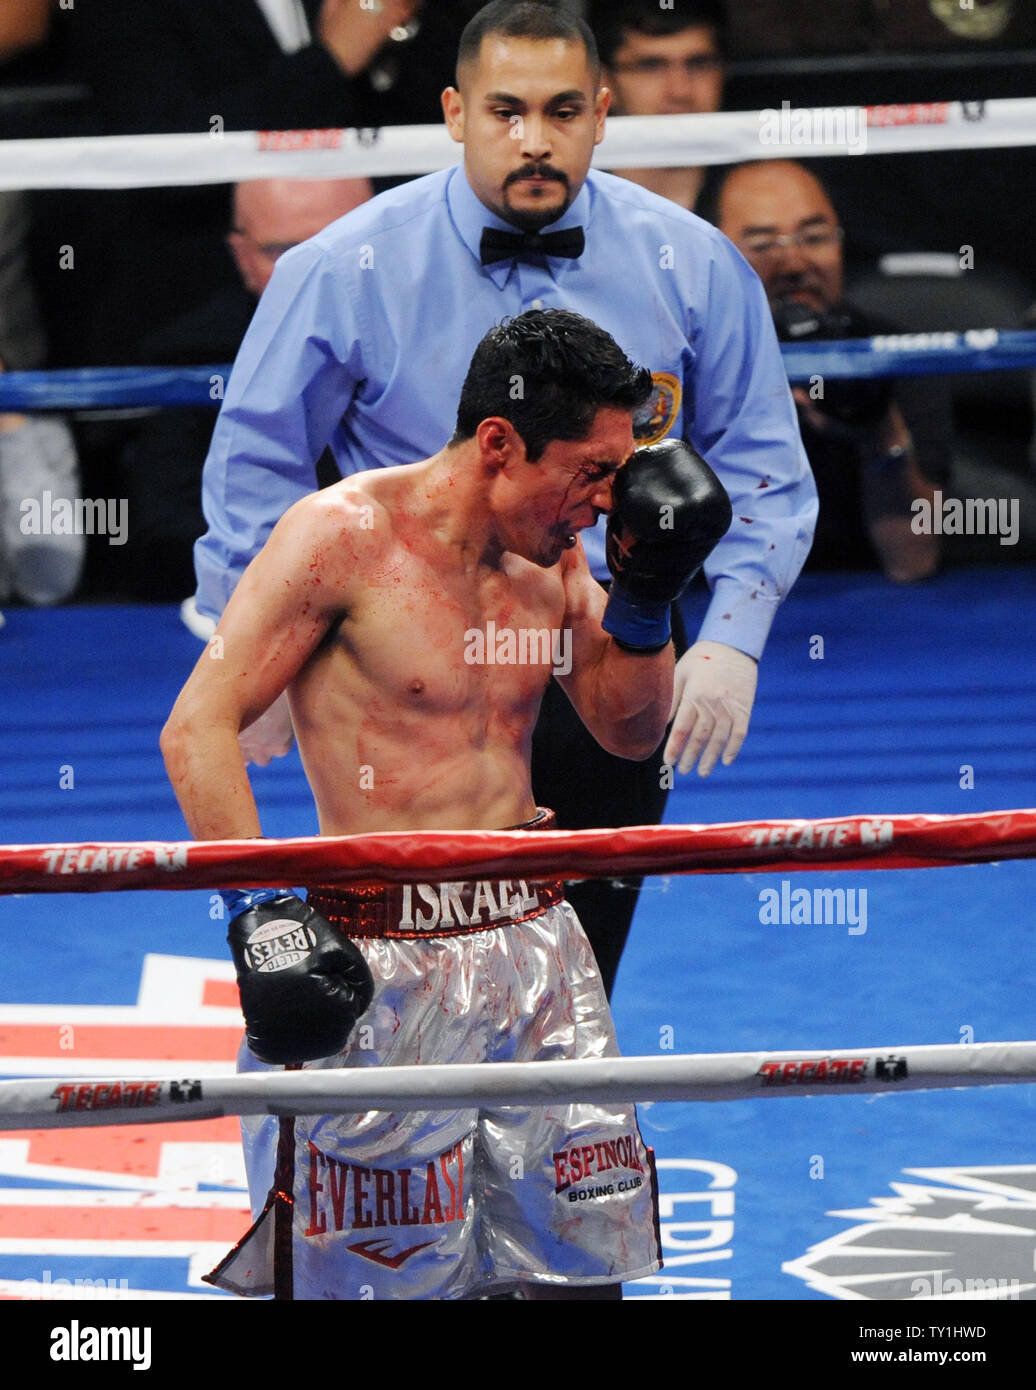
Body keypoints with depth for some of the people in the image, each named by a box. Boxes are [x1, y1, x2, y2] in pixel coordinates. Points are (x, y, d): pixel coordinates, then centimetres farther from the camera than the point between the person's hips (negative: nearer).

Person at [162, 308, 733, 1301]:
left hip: (537, 944, 7)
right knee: (384, 1278, -4)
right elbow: (198, 729, -13)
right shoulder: (343, 533, -11)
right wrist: (259, 912, -20)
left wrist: (646, 595, 4)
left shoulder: (551, 552, 9)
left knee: (586, 1261, 7)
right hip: (385, 958, -6)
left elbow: (630, 732, 20)